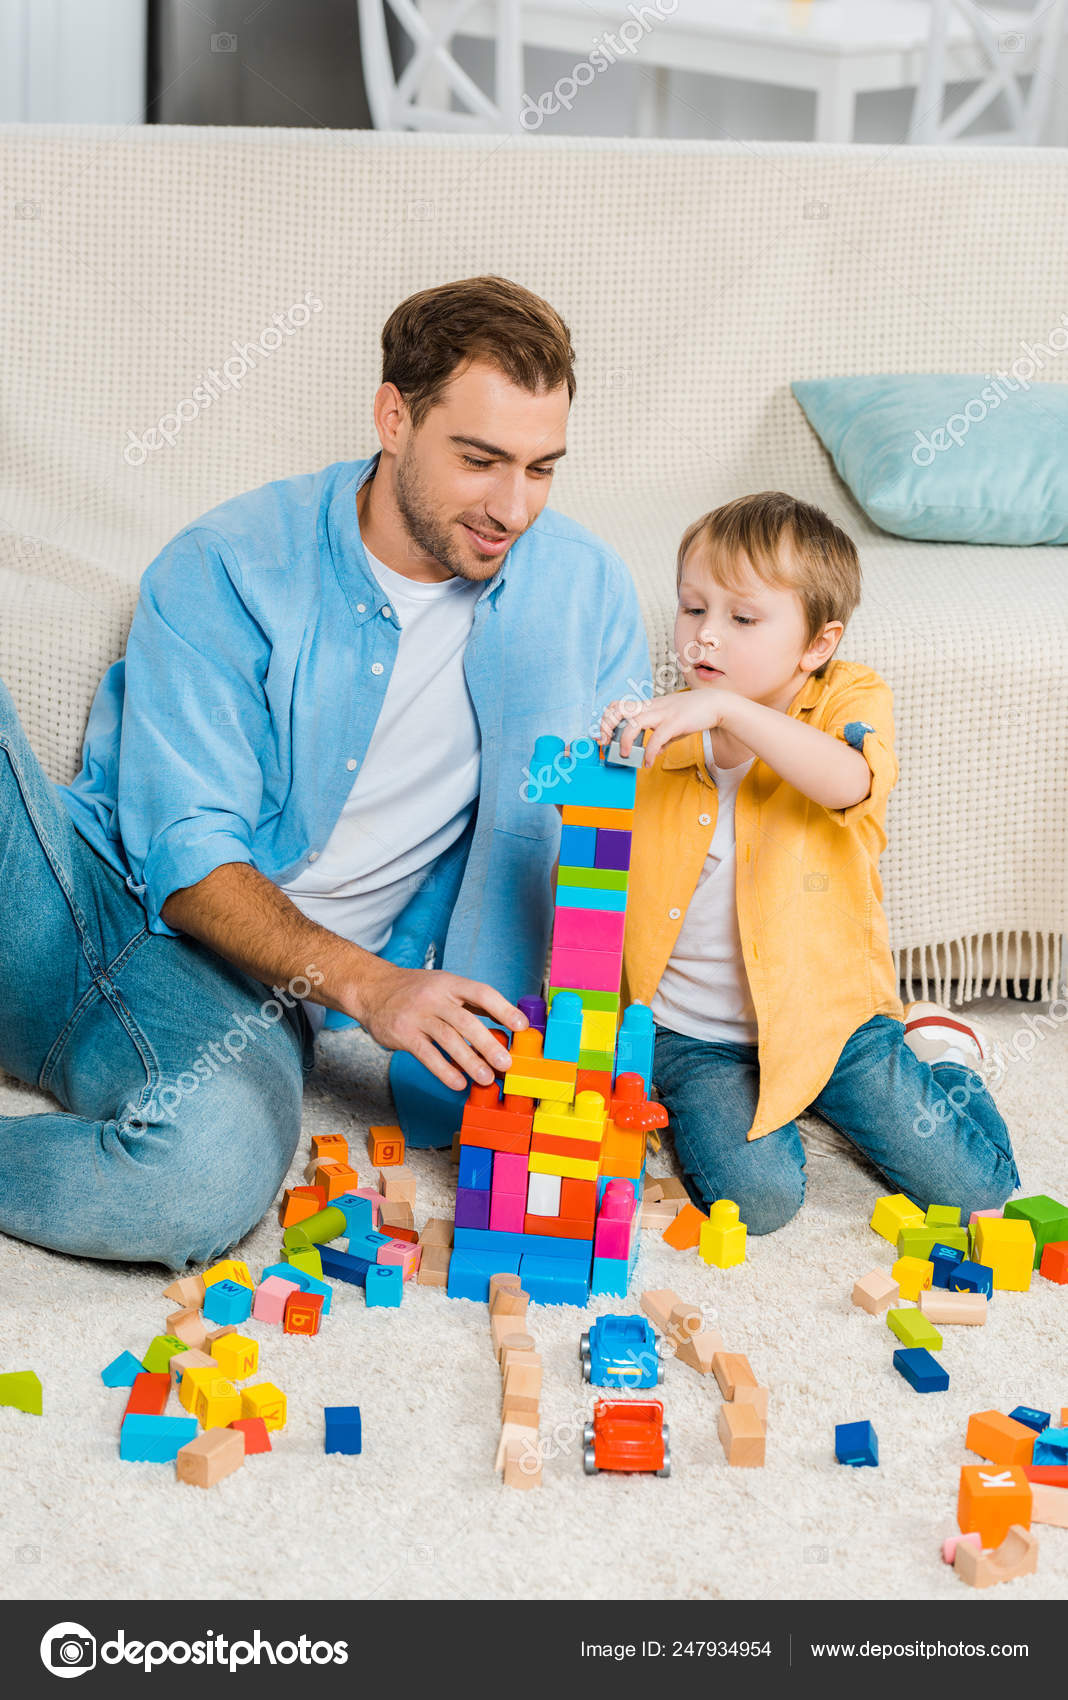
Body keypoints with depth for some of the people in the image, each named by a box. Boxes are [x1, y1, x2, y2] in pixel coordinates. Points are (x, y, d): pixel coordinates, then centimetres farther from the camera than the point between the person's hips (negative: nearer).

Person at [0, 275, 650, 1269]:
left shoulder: (583, 591, 2)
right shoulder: (225, 571, -6)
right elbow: (188, 855, -11)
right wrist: (366, 984, -27)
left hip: (243, 991, 1)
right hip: (87, 885, -1)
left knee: (212, 1171, -37)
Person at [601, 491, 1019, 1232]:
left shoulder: (852, 700, -6)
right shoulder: (661, 736, 0)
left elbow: (848, 782, -32)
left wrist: (726, 708, -40)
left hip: (826, 1011, 0)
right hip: (695, 1031, 1)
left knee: (969, 1184, -2)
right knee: (755, 1195, -22)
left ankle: (932, 1050, 28)